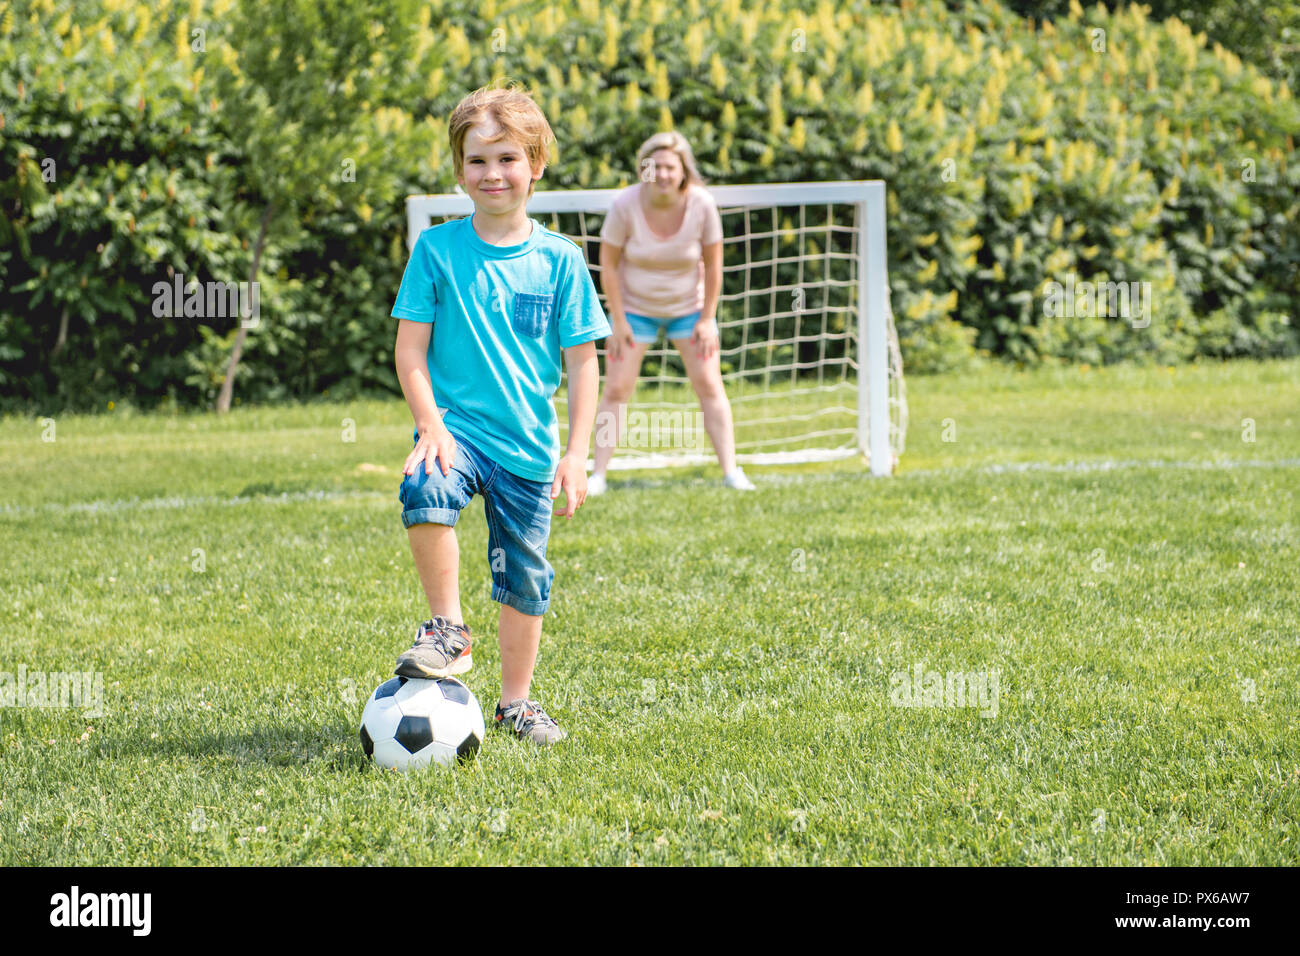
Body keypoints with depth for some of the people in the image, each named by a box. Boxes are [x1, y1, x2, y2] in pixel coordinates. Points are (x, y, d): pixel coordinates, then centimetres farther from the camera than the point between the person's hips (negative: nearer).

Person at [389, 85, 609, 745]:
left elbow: (582, 362, 2)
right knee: (426, 492, -33)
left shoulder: (559, 260, 0)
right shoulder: (437, 249, -2)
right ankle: (448, 631, -18)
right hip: (455, 425, -2)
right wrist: (431, 426, -14)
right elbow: (410, 347, -2)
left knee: (525, 577, 7)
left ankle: (515, 701, 26)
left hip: (528, 444, 2)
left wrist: (576, 454, -5)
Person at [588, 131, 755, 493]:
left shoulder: (701, 205, -19)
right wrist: (619, 321, -11)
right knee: (616, 389, -6)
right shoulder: (625, 205, -21)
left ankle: (731, 472, -2)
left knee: (709, 385, -5)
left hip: (689, 307, 1)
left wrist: (707, 319, -6)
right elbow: (608, 264, -11)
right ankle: (598, 474, 0)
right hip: (635, 307, -1)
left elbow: (713, 263, -7)